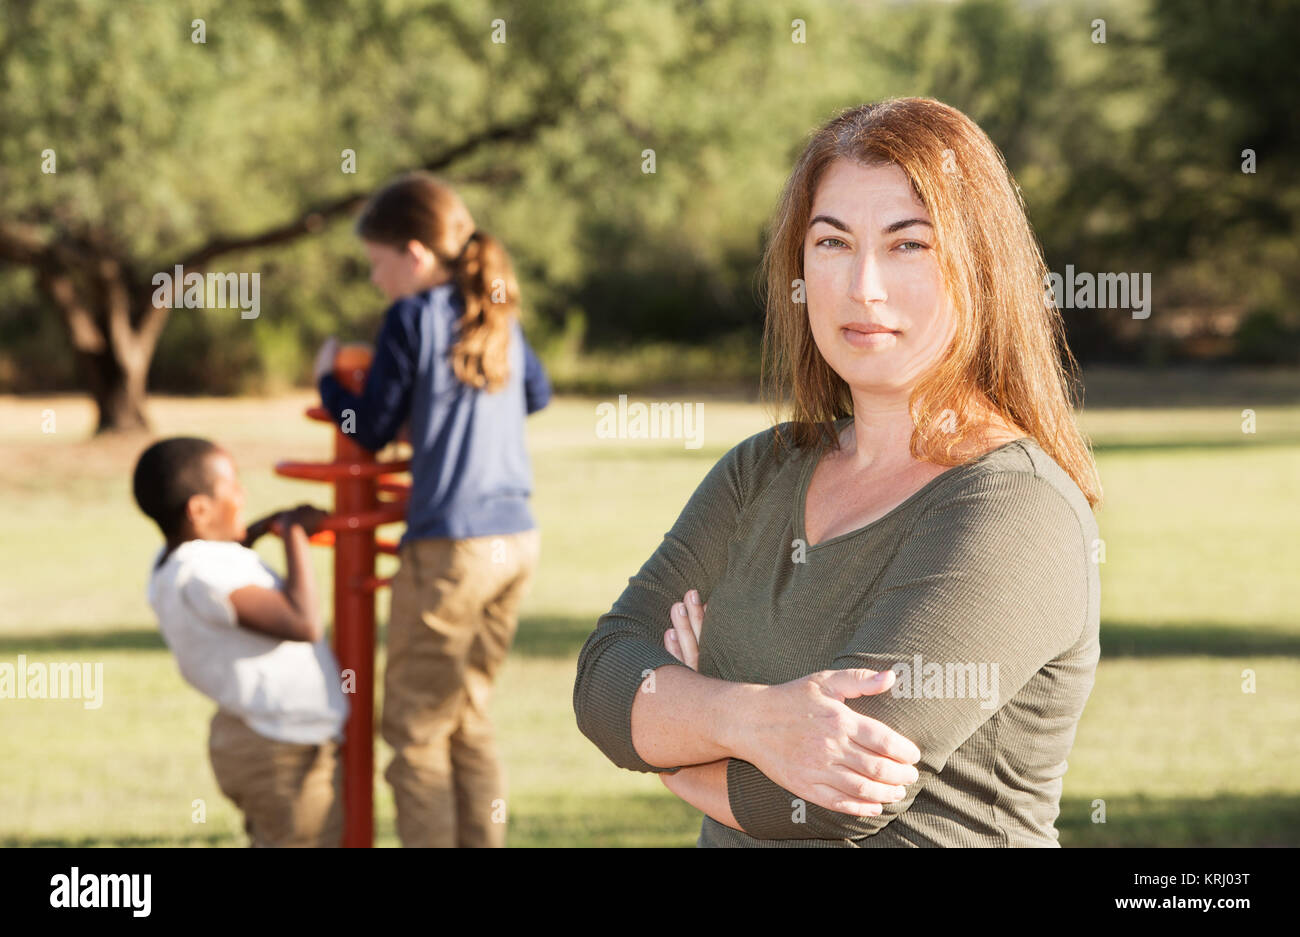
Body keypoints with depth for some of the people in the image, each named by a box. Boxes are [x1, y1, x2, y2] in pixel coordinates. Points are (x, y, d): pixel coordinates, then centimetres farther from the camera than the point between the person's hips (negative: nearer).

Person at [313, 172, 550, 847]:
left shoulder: (412, 318, -7)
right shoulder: (500, 316, 12)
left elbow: (371, 430, -5)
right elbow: (537, 393, 29)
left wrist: (327, 379, 13)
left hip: (449, 547, -7)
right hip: (518, 539, 7)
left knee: (415, 724, 2)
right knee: (468, 715, 17)